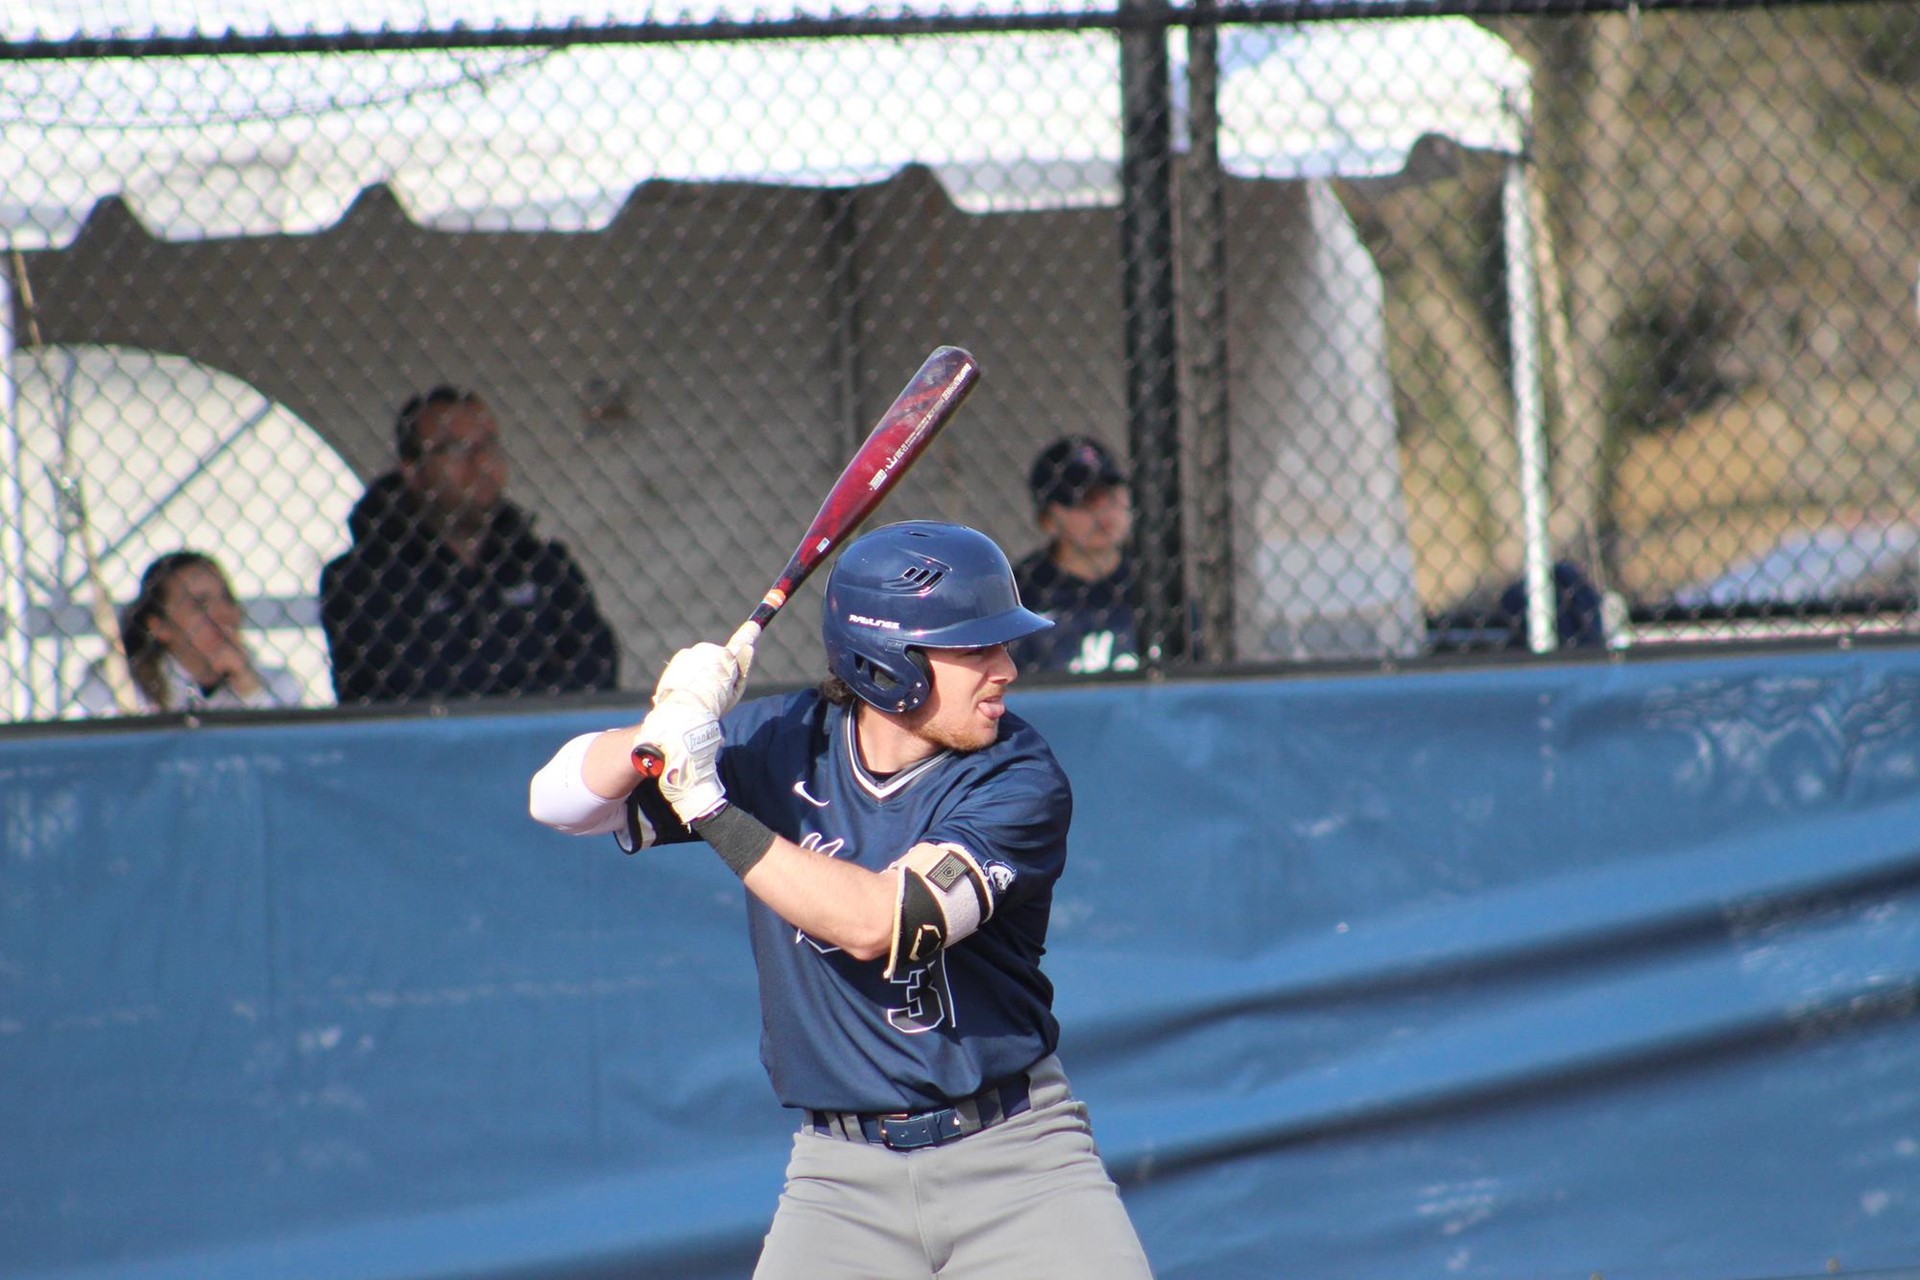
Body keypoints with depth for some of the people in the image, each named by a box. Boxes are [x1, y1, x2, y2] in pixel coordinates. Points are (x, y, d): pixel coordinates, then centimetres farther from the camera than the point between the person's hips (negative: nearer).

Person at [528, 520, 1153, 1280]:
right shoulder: (782, 743, -1)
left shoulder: (1019, 782, -11)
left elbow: (879, 924, -24)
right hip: (844, 1176, 2)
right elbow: (560, 799, -1)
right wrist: (663, 730, -21)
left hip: (1015, 1159, -2)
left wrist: (713, 807, -24)